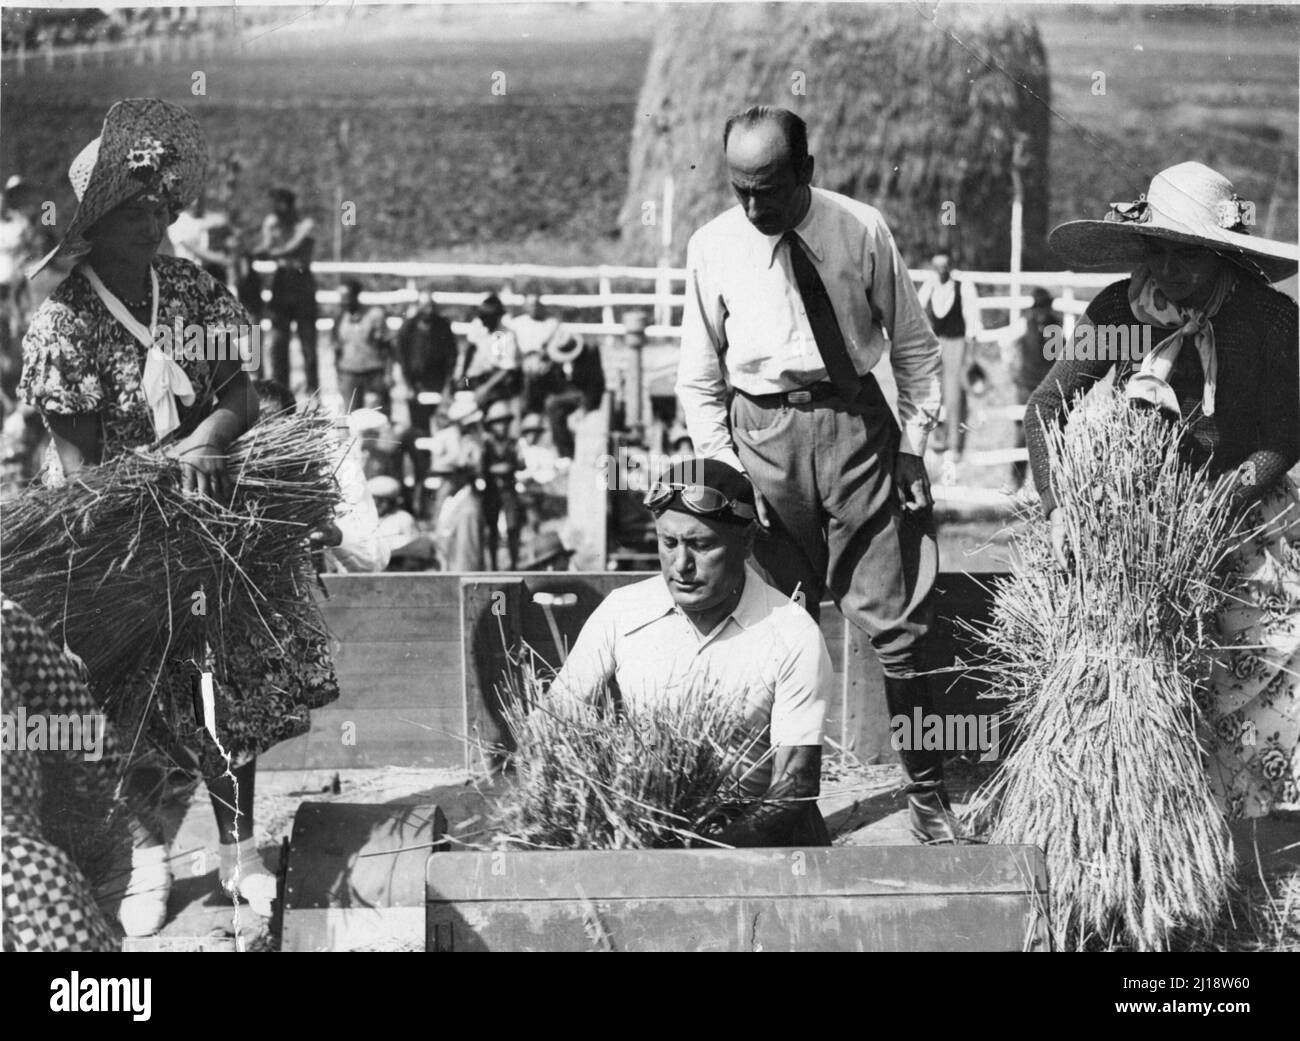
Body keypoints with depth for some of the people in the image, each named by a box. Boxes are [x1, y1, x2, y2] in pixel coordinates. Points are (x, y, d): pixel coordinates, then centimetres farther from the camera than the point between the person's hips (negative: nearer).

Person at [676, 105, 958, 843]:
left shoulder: (862, 231, -4)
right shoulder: (714, 247, -1)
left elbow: (914, 344, 6)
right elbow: (699, 378, 6)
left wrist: (913, 442, 1)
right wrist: (724, 469, -1)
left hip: (856, 423, -1)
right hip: (762, 433, 1)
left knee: (896, 618, -1)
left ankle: (929, 796, 10)